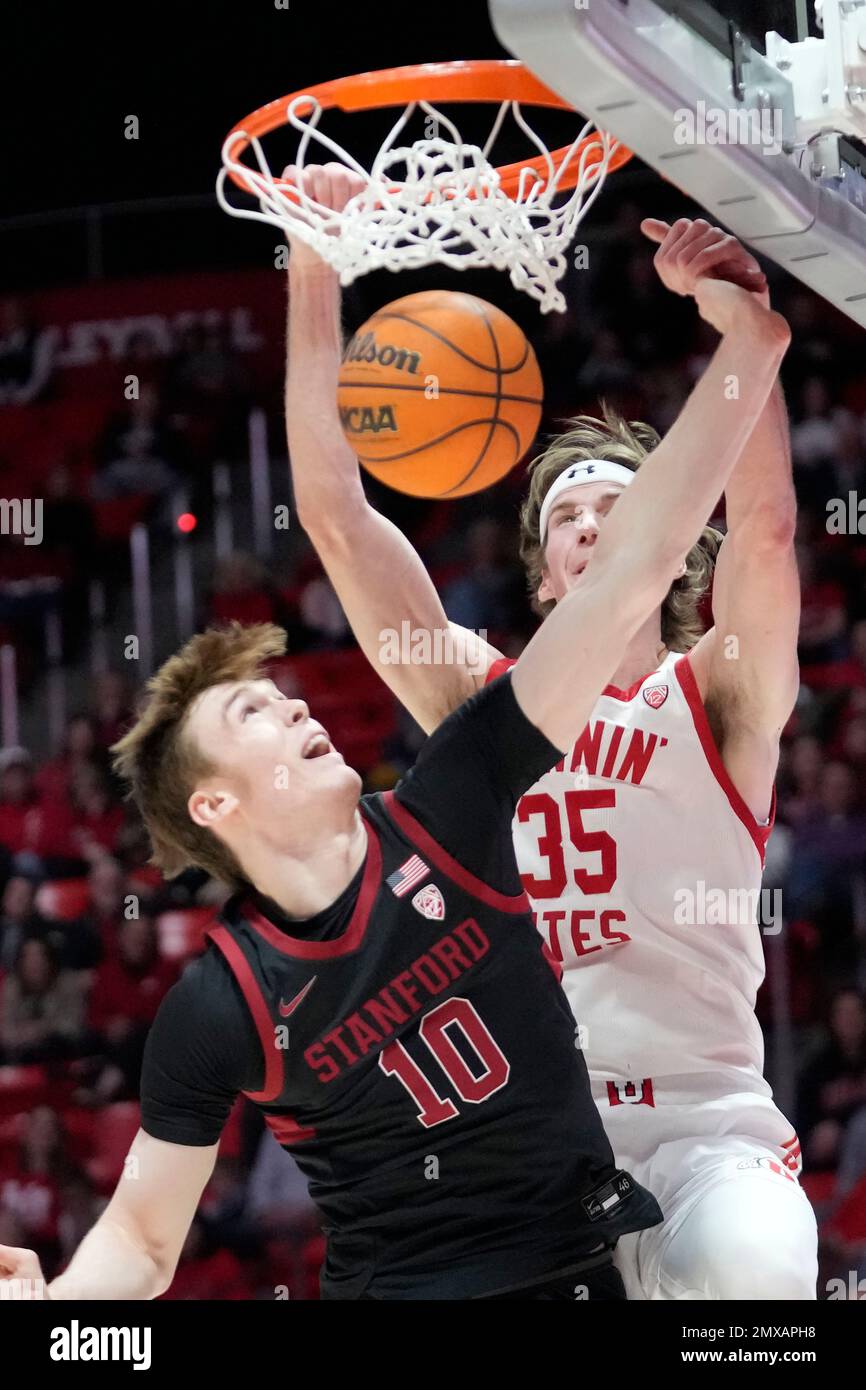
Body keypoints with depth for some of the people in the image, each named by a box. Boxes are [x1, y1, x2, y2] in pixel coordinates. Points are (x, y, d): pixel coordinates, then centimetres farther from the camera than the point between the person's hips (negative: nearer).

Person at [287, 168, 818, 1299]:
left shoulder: (715, 699, 9)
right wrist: (316, 277, 3)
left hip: (706, 1127, -3)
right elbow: (334, 512, 10)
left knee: (746, 1269, -34)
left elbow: (765, 519, -10)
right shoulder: (486, 701, 16)